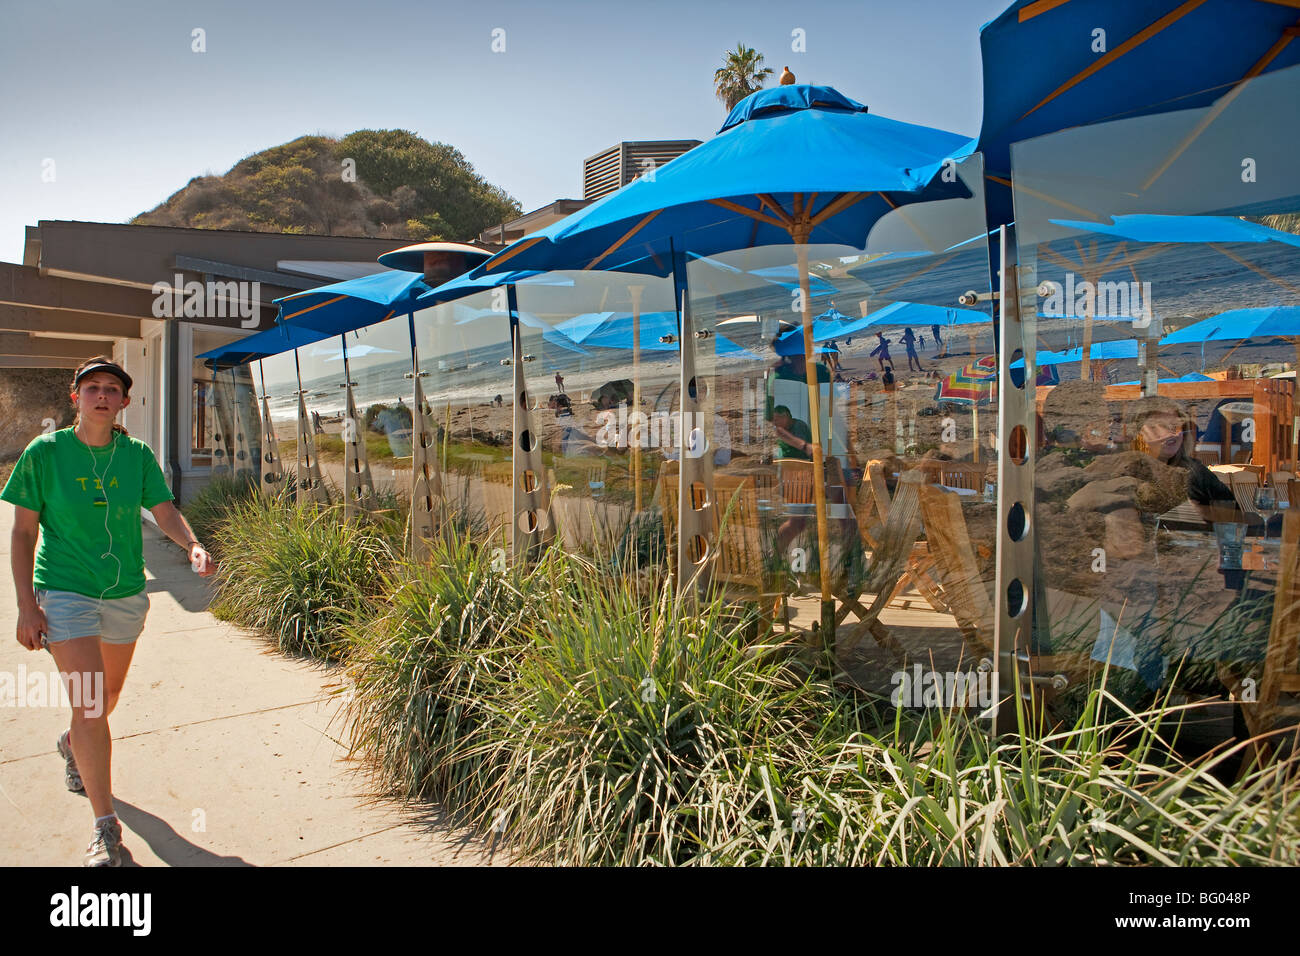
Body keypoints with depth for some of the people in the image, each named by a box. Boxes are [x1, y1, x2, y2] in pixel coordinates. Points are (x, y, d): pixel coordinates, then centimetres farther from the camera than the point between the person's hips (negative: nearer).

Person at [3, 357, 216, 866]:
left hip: (126, 594, 4)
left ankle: (72, 745, 56)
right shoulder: (45, 452, -8)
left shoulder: (137, 455, -1)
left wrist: (193, 545, -28)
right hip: (65, 591, -4)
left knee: (108, 696, 21)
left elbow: (164, 511, -6)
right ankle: (106, 827, 0)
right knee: (88, 701, -11)